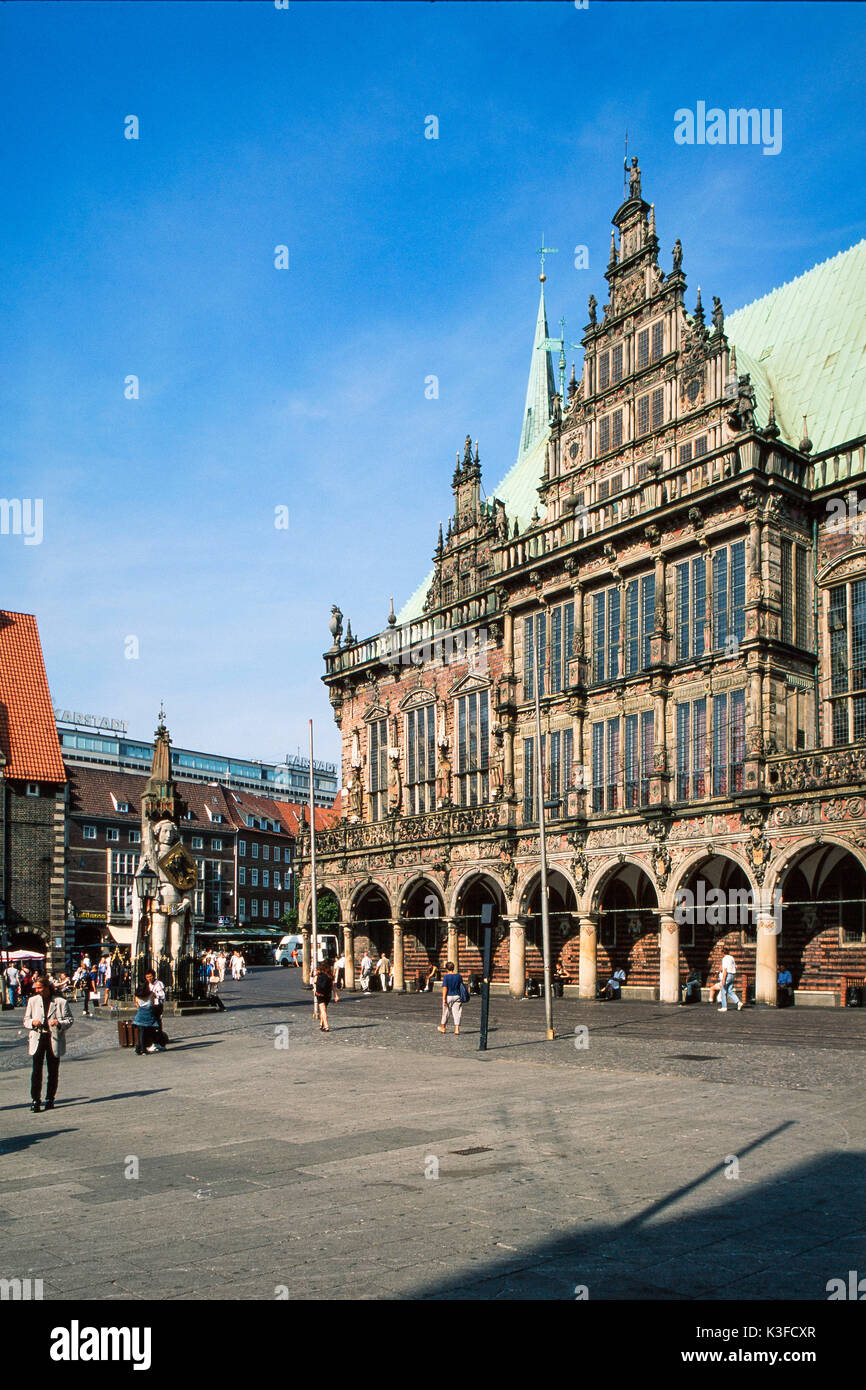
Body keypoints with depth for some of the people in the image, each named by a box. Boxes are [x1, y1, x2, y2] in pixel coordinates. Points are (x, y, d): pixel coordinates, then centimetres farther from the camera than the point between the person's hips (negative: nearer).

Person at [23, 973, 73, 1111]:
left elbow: (69, 1020, 3)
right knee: (36, 1070, -9)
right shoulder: (32, 1001, 8)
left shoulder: (60, 1001, 1)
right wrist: (32, 1022, -11)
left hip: (54, 1040, -1)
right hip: (37, 1038, 1)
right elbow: (26, 1020, 12)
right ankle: (35, 1100, -7)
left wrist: (60, 1023, -17)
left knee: (53, 1071, 5)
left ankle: (50, 1099, 16)